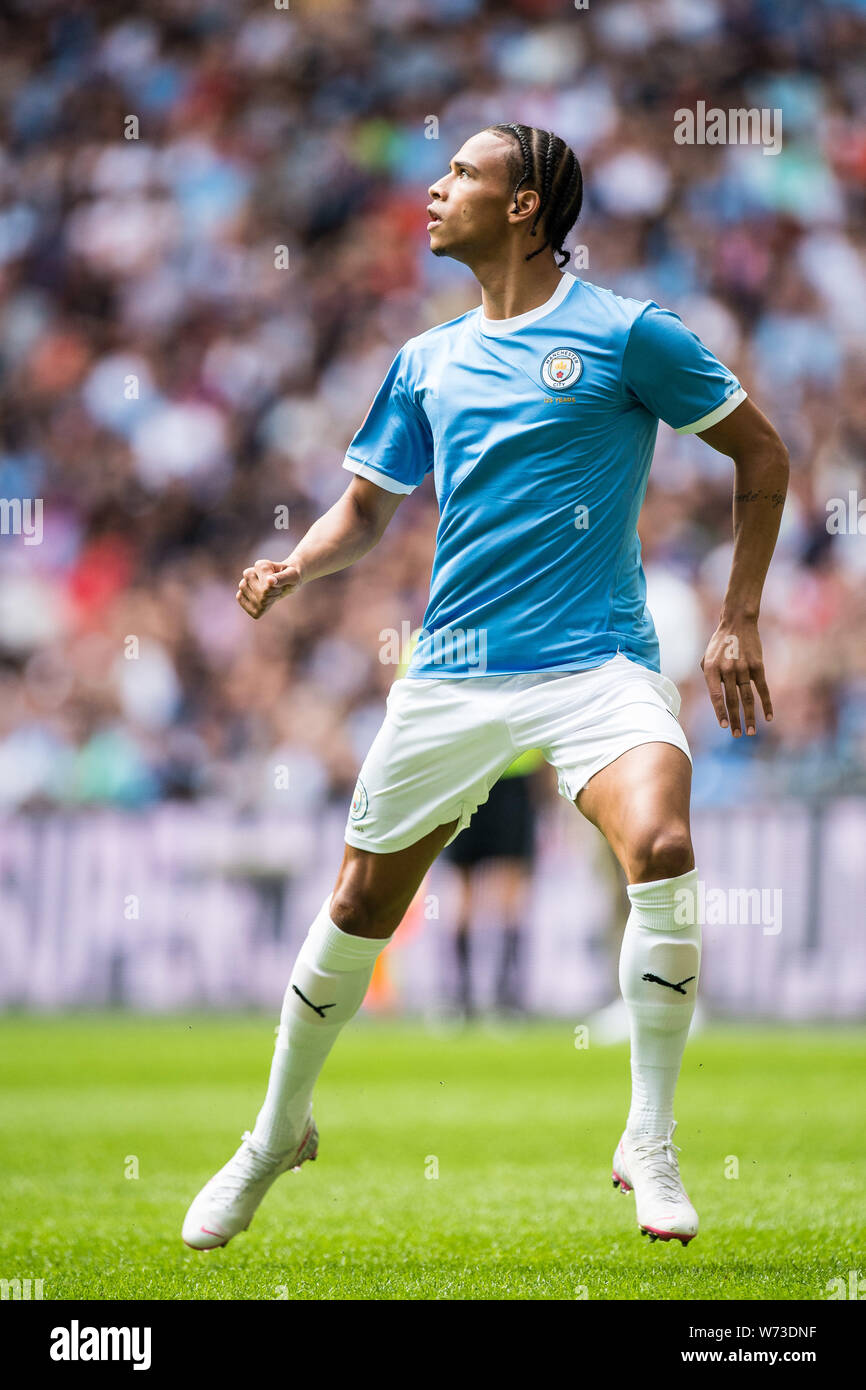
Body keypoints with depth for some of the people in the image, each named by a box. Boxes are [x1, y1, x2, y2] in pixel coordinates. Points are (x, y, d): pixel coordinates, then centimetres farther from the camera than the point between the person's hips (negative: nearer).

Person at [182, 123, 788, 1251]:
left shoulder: (626, 333, -3)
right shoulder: (429, 361, 12)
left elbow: (762, 453, 4)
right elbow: (371, 505, 23)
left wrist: (739, 621, 1)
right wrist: (296, 567, 2)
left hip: (596, 661, -4)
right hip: (453, 671, 5)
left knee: (661, 850, -29)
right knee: (361, 905, 8)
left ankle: (650, 1145, -15)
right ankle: (279, 1132, 32)